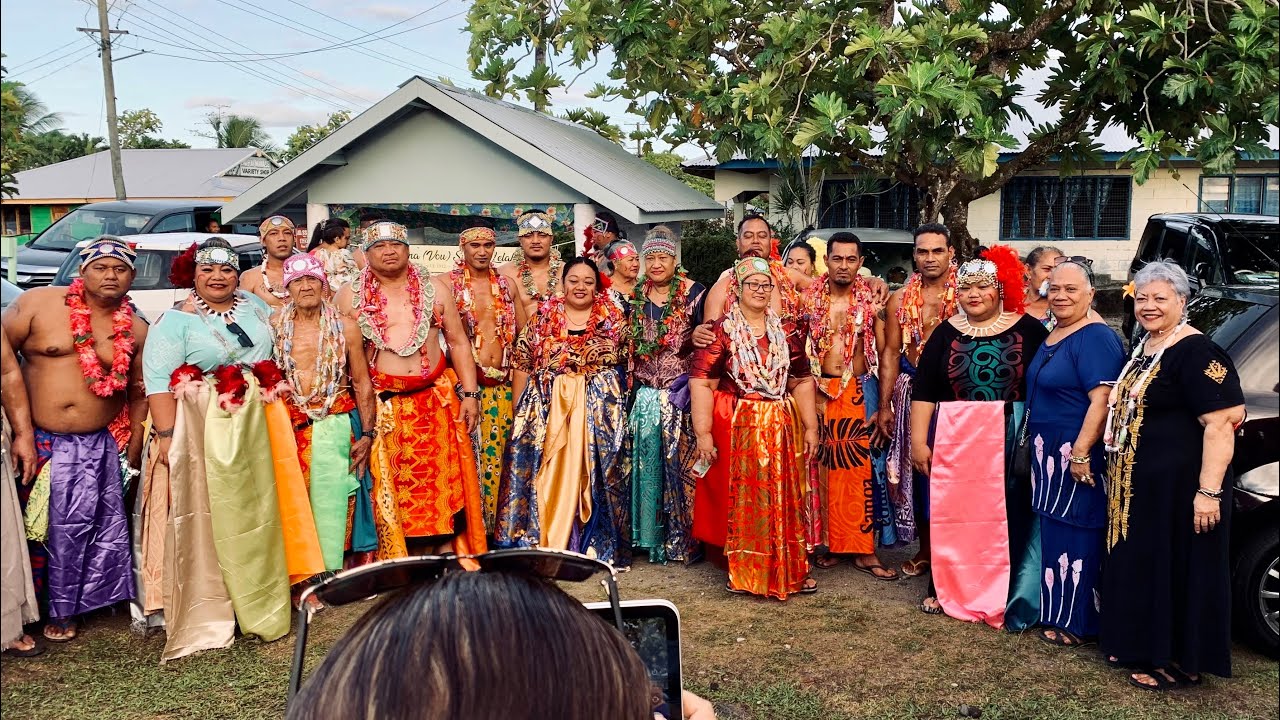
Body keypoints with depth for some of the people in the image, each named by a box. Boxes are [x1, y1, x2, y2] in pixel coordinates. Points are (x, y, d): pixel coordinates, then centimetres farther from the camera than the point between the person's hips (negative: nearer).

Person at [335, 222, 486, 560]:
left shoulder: (435, 288, 8)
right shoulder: (350, 296, 5)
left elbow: (458, 342, 8)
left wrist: (469, 393, 1)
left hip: (437, 401, 1)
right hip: (381, 406, -1)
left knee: (443, 484, 2)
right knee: (389, 493, 0)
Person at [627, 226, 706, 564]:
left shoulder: (694, 294, -3)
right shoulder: (634, 297, 9)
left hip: (681, 395, -4)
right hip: (645, 396, 4)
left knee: (681, 465, -1)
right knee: (647, 466, 8)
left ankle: (684, 539, 9)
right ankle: (650, 536, 19)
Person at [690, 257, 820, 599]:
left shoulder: (785, 331, 8)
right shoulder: (722, 330, -5)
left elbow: (802, 381, 10)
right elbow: (702, 383, -12)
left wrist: (811, 427, 5)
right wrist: (704, 434, -17)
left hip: (782, 428, 4)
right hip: (738, 429, -4)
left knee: (785, 500, 9)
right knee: (742, 500, 4)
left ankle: (791, 570, 22)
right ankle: (742, 572, 17)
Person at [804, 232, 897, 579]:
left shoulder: (871, 301, 4)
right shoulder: (809, 299, 3)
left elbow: (885, 354, 5)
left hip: (860, 393, 0)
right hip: (819, 392, 0)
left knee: (861, 470, -1)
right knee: (823, 468, 4)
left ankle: (863, 550, 7)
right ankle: (829, 542, 16)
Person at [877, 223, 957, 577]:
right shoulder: (900, 300, 6)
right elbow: (891, 353, 6)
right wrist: (885, 405, 2)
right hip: (911, 392, 3)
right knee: (915, 472, 10)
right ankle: (925, 551, 24)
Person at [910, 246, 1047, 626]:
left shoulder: (1029, 331, 0)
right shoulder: (945, 334, 5)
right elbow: (923, 391, 5)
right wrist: (918, 440, 0)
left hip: (1012, 439, -1)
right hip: (954, 439, 2)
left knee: (1008, 516, 3)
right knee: (951, 513, 6)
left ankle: (1008, 598, 17)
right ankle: (948, 589, 20)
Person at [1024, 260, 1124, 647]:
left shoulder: (1096, 338, -17)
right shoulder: (1053, 335, 12)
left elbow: (1102, 400, -24)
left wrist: (1081, 452, -26)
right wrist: (1035, 446, 18)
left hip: (1077, 454, -9)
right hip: (1049, 453, 9)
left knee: (1073, 535, -1)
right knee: (1054, 532, 16)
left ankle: (1075, 623, 11)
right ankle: (1056, 611, 28)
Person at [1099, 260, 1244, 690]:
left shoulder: (1196, 353, -17)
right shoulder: (1143, 347, 12)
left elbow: (1220, 425, -22)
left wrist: (1209, 492, -27)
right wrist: (1117, 474, 20)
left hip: (1178, 487, -9)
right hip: (1136, 486, 9)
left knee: (1177, 570, 2)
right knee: (1138, 566, 17)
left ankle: (1181, 663, 16)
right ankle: (1140, 645, 32)